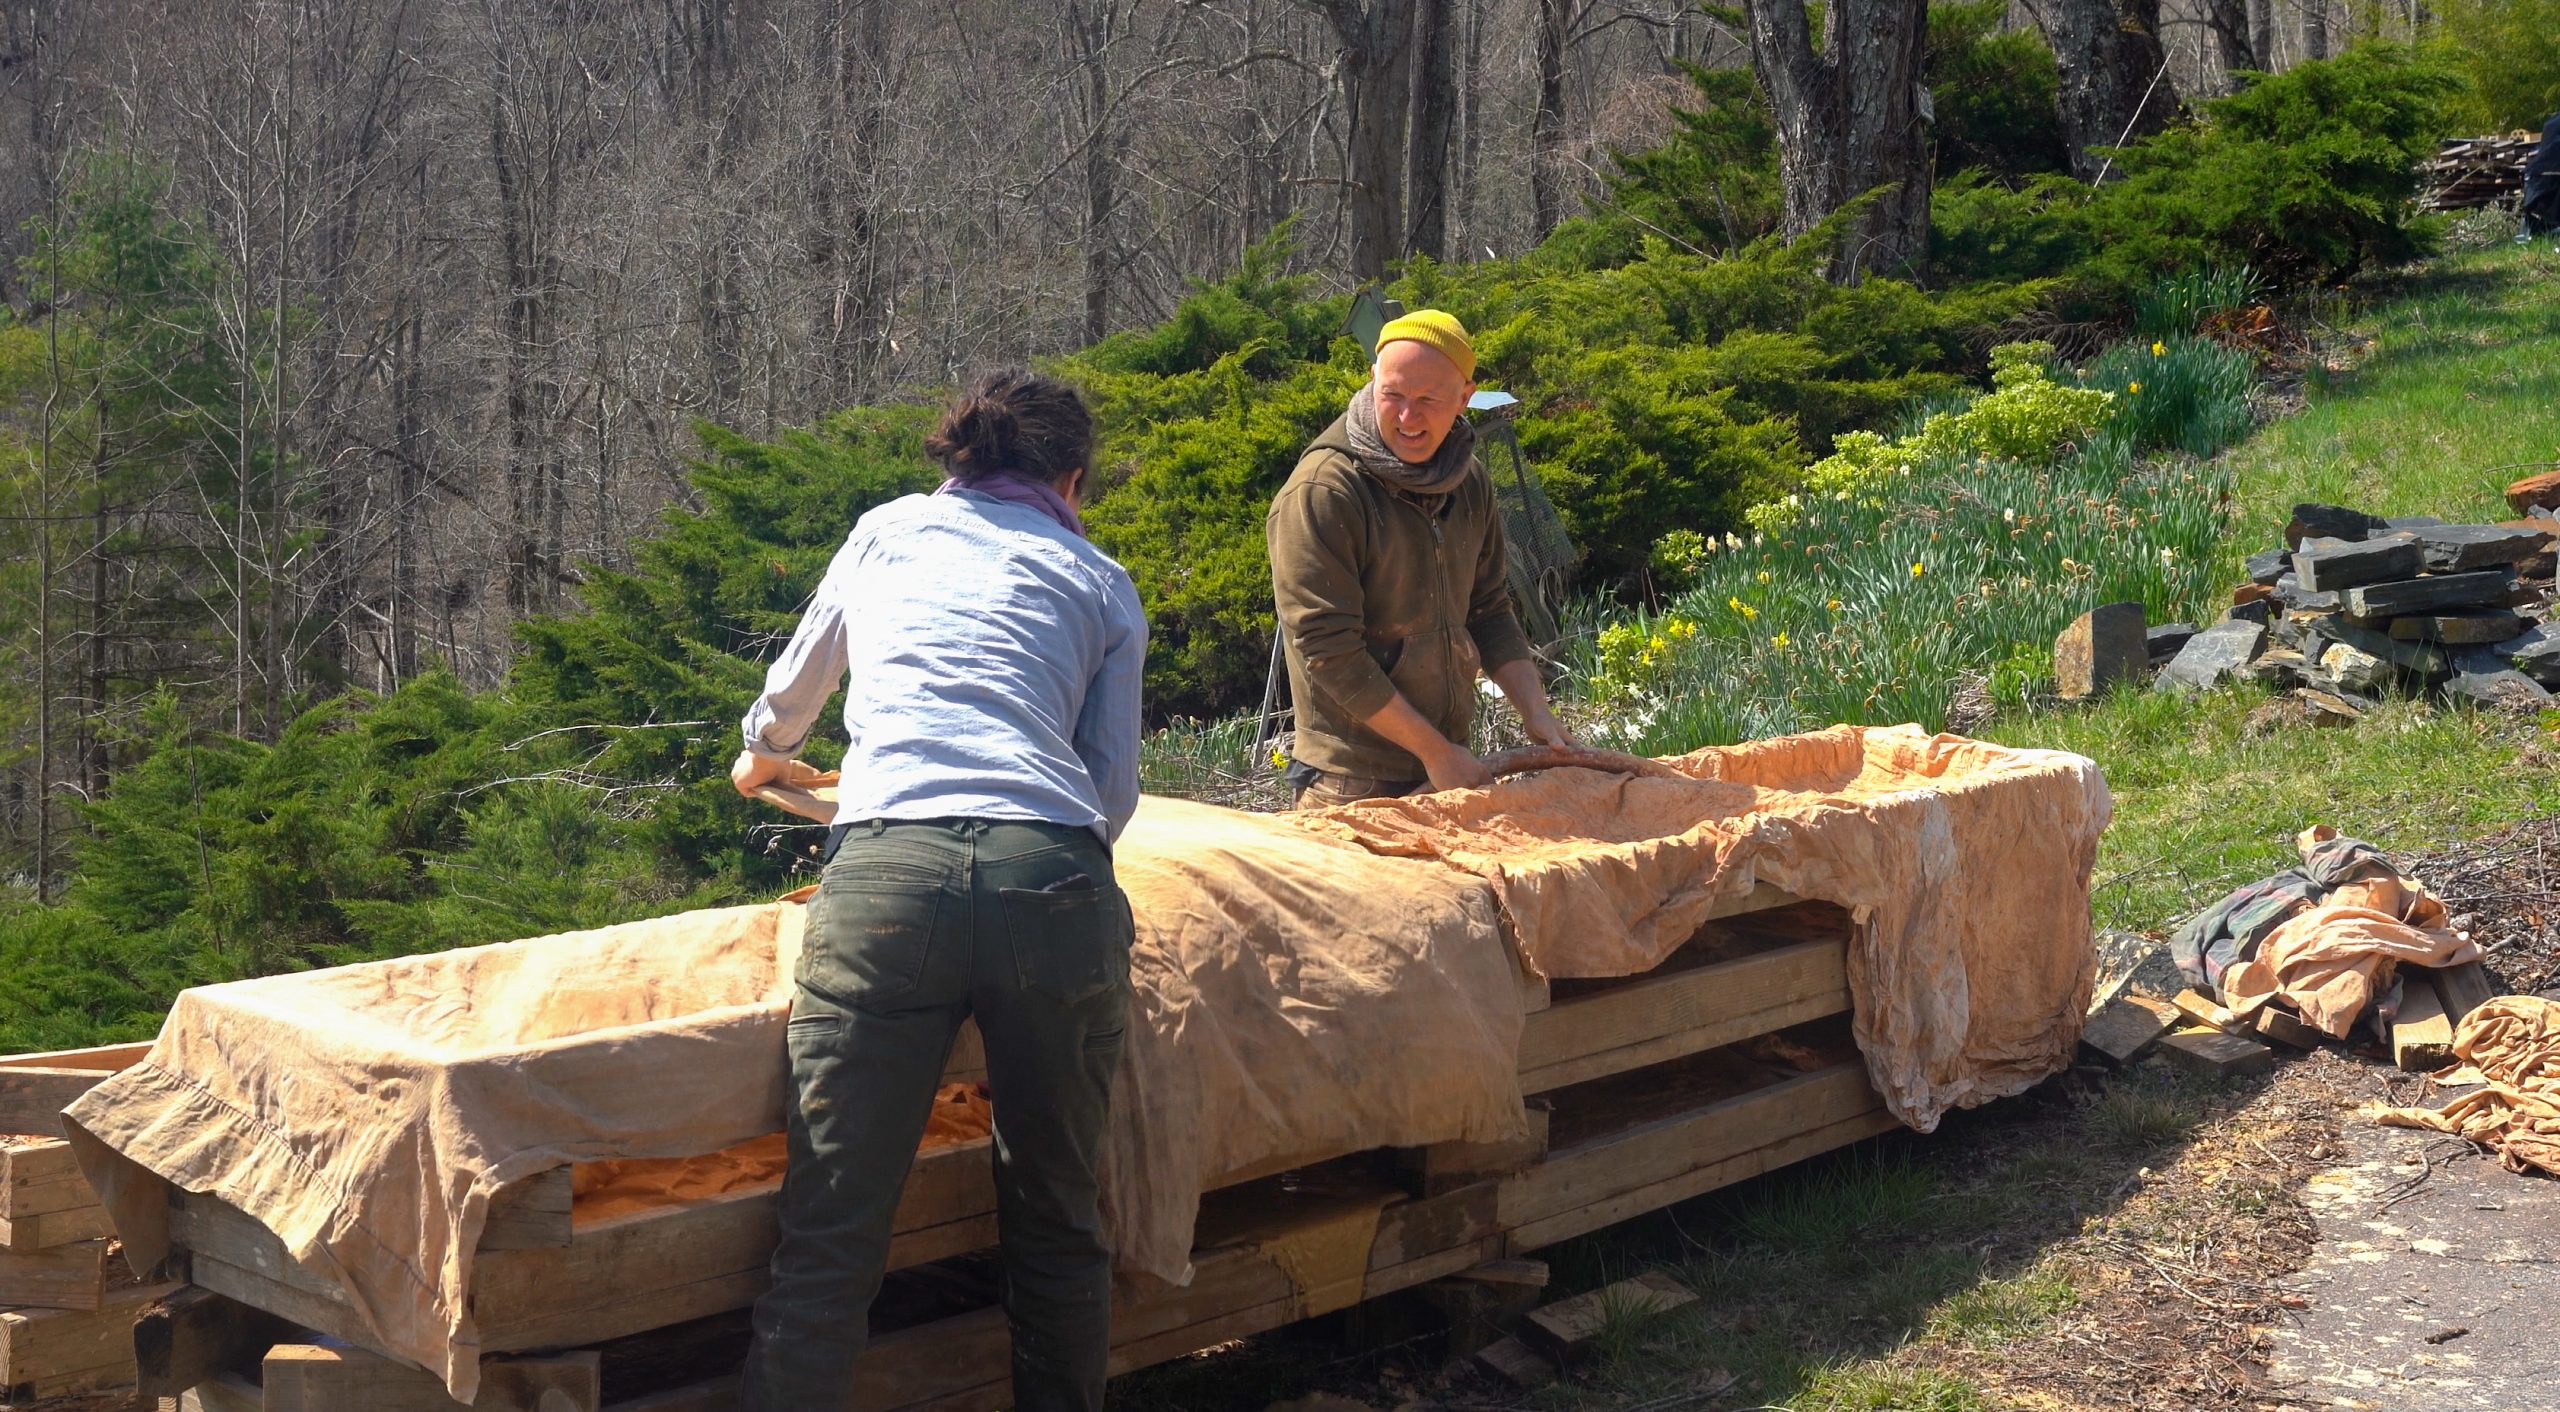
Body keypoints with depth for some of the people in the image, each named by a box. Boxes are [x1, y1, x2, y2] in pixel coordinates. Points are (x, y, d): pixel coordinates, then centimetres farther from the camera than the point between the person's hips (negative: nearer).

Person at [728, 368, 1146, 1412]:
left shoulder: (887, 531, 26)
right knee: (1056, 1223, 13)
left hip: (890, 871, 0)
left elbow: (794, 687, 42)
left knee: (828, 1237, -1)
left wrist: (760, 758, 64)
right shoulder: (1104, 583, 23)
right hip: (1057, 883, 1)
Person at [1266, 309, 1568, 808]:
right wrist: (1435, 751, -18)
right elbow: (1330, 654, -19)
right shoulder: (1321, 493, -17)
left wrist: (1536, 714, 1)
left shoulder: (1470, 486, 6)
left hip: (1452, 767, 6)